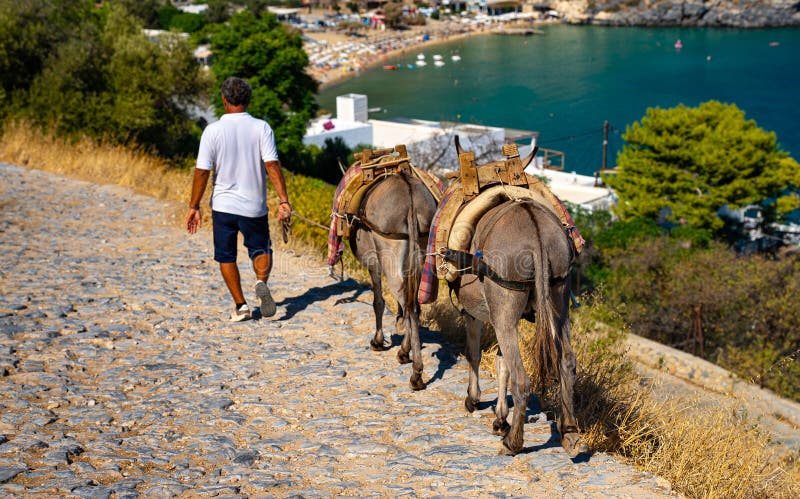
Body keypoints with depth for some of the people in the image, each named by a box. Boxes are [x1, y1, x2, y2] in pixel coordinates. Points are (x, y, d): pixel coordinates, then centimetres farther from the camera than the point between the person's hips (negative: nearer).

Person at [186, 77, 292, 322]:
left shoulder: (213, 130, -6)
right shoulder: (261, 127, -5)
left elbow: (202, 171, -7)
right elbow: (272, 166, -12)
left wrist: (194, 206, 1)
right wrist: (284, 201, -11)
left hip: (223, 205, 0)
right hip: (254, 206, 1)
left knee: (226, 256, 14)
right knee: (261, 250, 16)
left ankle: (240, 305, 11)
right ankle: (261, 281, -14)